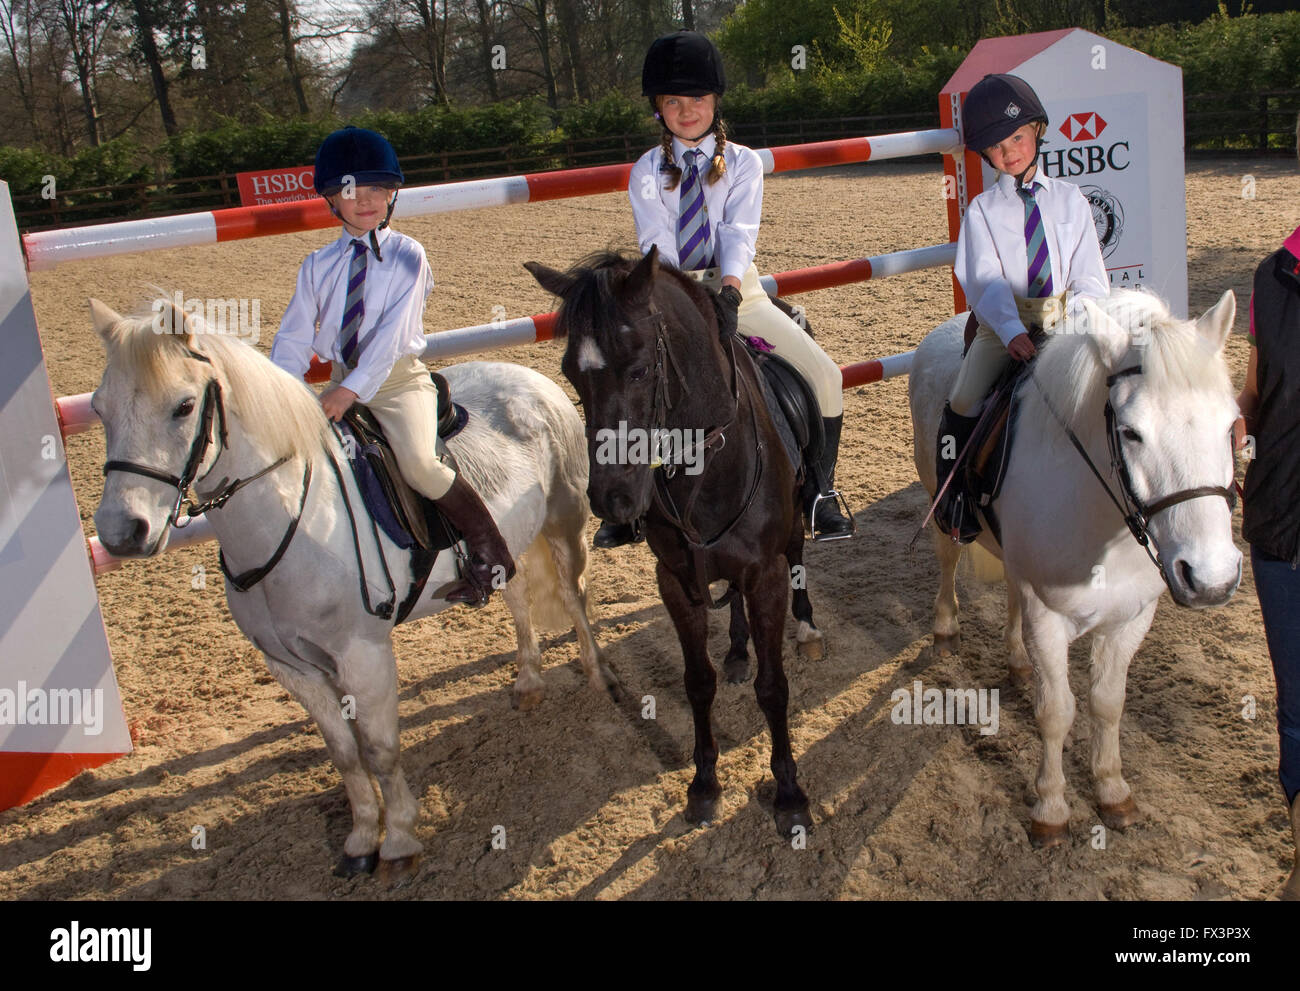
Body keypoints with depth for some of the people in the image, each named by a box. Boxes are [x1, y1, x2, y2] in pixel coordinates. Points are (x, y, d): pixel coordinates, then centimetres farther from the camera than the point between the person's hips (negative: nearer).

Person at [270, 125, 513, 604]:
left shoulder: (407, 254, -4)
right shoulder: (318, 265, 8)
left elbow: (391, 332, -14)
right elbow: (293, 339, 6)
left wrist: (353, 388, -24)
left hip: (399, 380, -5)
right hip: (342, 383, 5)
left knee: (418, 464, -27)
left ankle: (489, 551, -9)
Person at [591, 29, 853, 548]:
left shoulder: (743, 162, 4)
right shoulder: (647, 172, 4)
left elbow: (740, 233, -11)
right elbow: (656, 244, -8)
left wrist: (727, 289, -30)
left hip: (737, 292, 0)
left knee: (824, 375, -15)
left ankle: (820, 494, 0)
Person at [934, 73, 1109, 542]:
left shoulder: (1069, 199, 9)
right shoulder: (983, 210, 5)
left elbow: (1089, 276, 4)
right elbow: (986, 281, -10)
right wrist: (1014, 334, -27)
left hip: (1067, 325, 1)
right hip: (1002, 327, -1)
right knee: (964, 403, -20)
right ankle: (955, 498, -2)